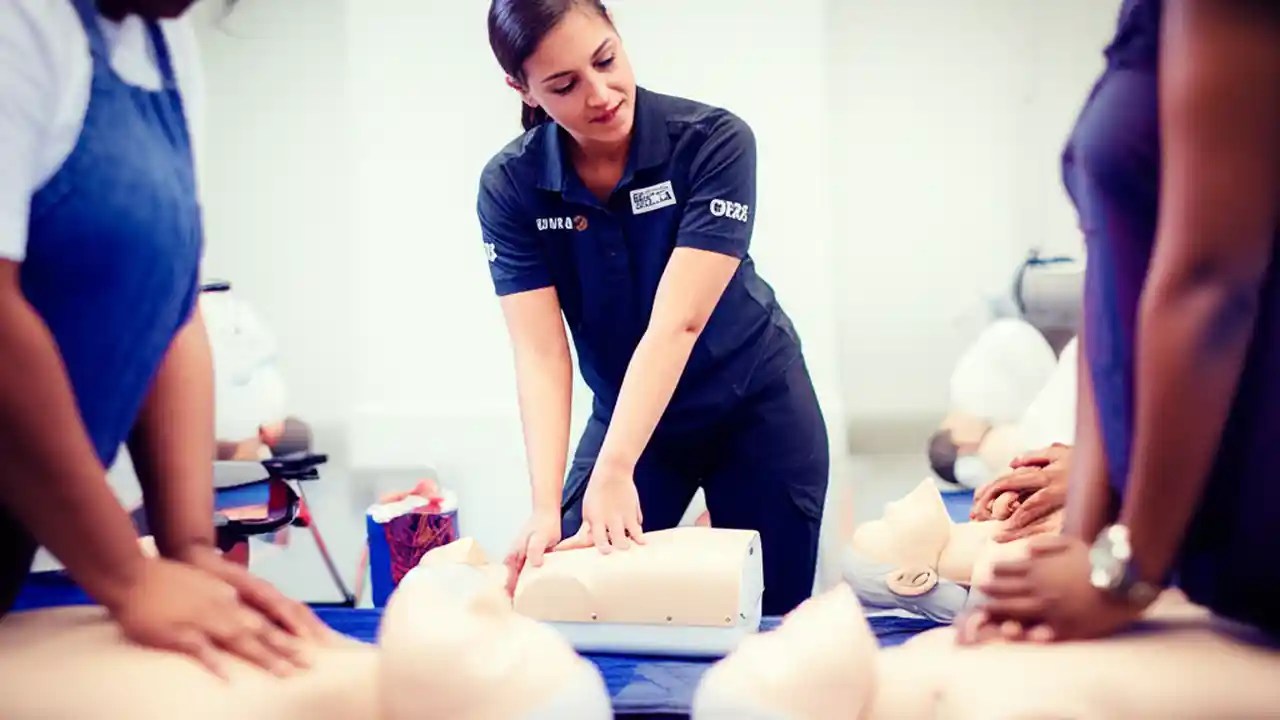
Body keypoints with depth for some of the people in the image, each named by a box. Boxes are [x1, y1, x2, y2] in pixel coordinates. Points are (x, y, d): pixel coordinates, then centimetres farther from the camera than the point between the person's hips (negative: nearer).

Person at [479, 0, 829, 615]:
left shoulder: (714, 140, -23)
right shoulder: (509, 187, -15)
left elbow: (676, 324, -31)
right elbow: (540, 355, -22)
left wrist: (613, 472, -41)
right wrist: (546, 508, -34)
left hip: (755, 407, -2)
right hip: (625, 414, 2)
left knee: (767, 619, 7)